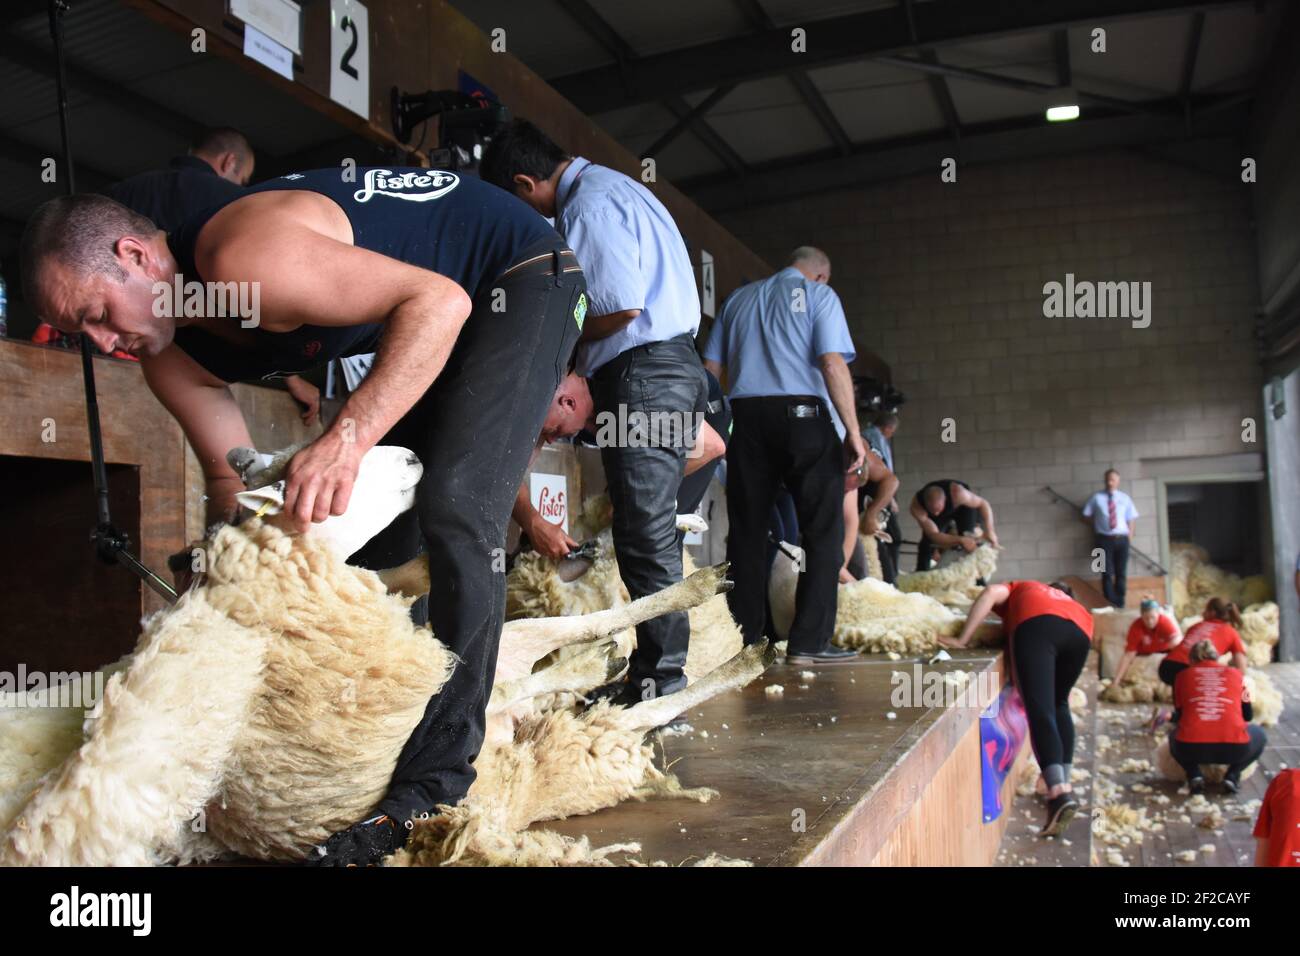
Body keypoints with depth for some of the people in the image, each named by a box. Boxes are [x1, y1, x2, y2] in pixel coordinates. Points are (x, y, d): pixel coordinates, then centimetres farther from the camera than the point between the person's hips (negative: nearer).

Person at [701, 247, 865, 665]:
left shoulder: (738, 298, 21)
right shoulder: (819, 294, 7)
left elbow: (710, 368, 16)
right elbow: (832, 363, -6)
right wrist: (853, 432, -8)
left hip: (745, 415, 5)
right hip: (802, 413, -4)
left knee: (746, 532, 7)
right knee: (824, 531, -1)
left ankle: (741, 638, 8)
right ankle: (810, 641, -7)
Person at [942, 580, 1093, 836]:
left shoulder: (1022, 589, 37)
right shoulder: (1076, 605, 45)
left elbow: (991, 593, 16)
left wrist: (962, 639, 9)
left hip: (1037, 624, -3)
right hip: (1079, 631, 4)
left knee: (1040, 710, -11)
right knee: (1059, 704, 24)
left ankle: (1058, 792, -28)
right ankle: (1064, 784, 17)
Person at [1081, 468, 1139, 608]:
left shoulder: (1124, 498, 10)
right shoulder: (1097, 498, 3)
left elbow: (1132, 519, 9)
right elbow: (1086, 516, 9)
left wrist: (1129, 536, -2)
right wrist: (1098, 524, 2)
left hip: (1122, 539, 2)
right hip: (1105, 539, -2)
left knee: (1121, 573, 5)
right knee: (1107, 573, -4)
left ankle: (1120, 604, 12)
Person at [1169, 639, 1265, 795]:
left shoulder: (1183, 675, 16)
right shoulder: (1236, 674, 18)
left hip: (1191, 748, 0)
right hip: (1233, 747, 0)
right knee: (1259, 734, 33)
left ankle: (1194, 776, 11)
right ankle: (1232, 775, 12)